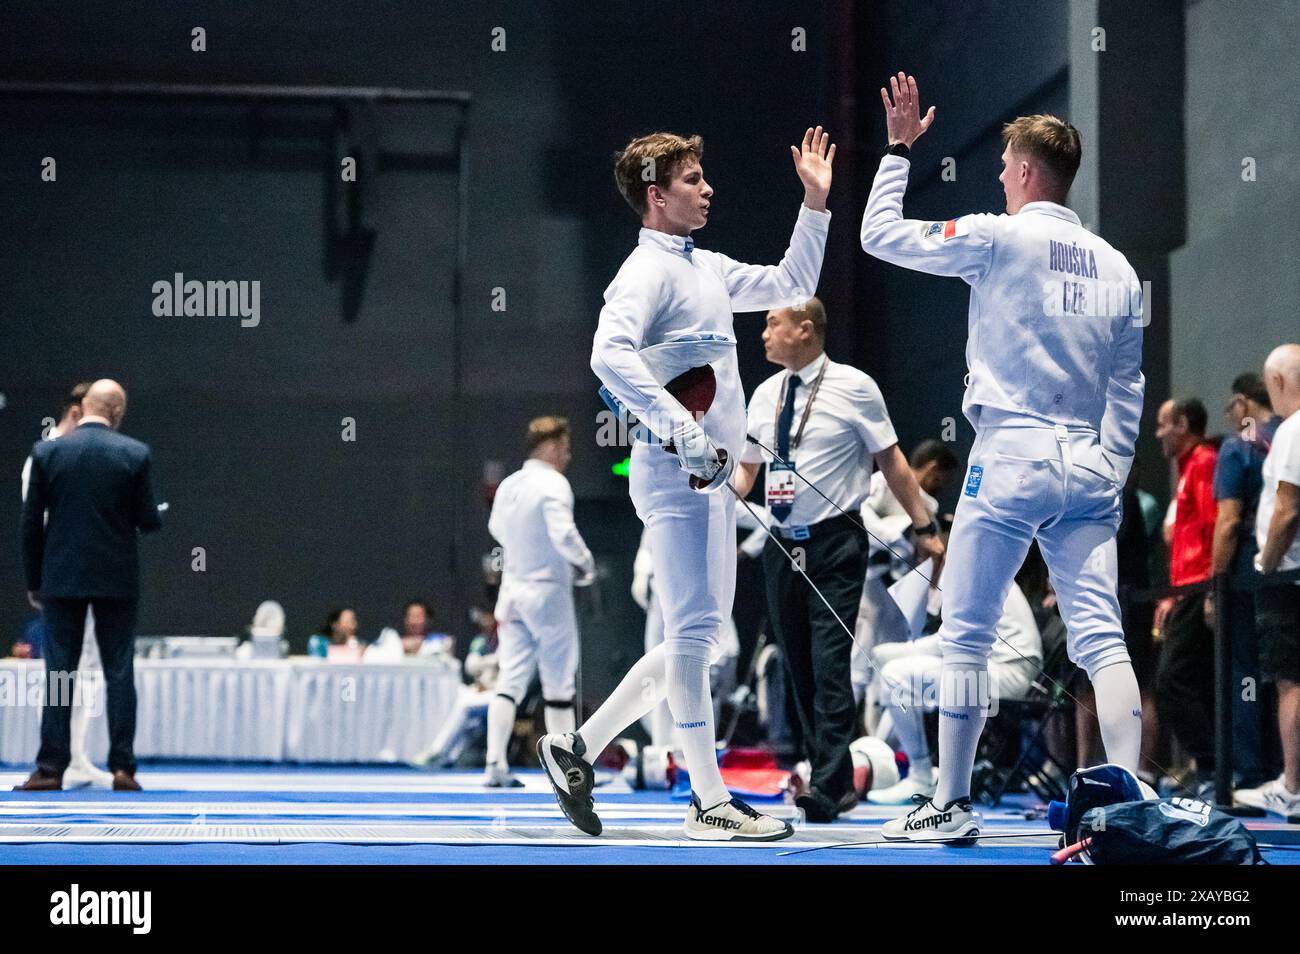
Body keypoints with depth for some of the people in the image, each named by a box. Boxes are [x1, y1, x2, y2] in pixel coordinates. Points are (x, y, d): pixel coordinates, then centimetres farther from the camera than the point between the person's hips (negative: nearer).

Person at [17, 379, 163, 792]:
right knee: (120, 674, 4)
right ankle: (122, 767, 1)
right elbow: (147, 520, -3)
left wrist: (34, 580, 9)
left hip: (62, 577, 1)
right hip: (116, 579, 0)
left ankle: (51, 768, 0)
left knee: (58, 675, 3)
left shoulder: (47, 452, -3)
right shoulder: (135, 453, -5)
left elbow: (31, 522, 0)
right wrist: (157, 515, 21)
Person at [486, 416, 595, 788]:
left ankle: (494, 764, -3)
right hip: (548, 590, -6)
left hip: (512, 587, 6)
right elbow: (564, 533, -26)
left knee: (511, 679, 5)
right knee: (559, 683, 5)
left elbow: (496, 528, 22)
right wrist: (586, 564, -10)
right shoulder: (552, 484, -16)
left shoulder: (508, 485, 6)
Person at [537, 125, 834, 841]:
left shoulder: (709, 268, 17)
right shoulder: (648, 270, -11)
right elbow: (610, 353, -27)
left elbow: (791, 287, 30)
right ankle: (711, 803, -4)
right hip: (674, 473, -10)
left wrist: (815, 203, 22)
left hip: (710, 474, 10)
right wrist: (680, 428, -31)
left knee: (697, 635, 14)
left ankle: (577, 748, 20)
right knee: (693, 633, -7)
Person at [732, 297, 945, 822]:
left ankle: (831, 785, -17)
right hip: (782, 546, 6)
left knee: (830, 663, -14)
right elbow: (746, 469, 17)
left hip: (835, 544, -6)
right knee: (798, 666, 8)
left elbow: (891, 460, -1)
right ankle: (825, 773, 17)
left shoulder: (853, 386, -5)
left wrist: (924, 526, -1)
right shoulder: (765, 394, 9)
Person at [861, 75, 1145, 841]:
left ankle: (953, 803, 5)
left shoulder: (998, 237, -4)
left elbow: (881, 234, 5)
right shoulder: (1117, 267, 12)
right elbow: (1128, 395, 14)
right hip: (1089, 466, 5)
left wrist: (899, 150, 15)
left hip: (1010, 460, -5)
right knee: (1102, 637, 0)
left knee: (966, 636, 3)